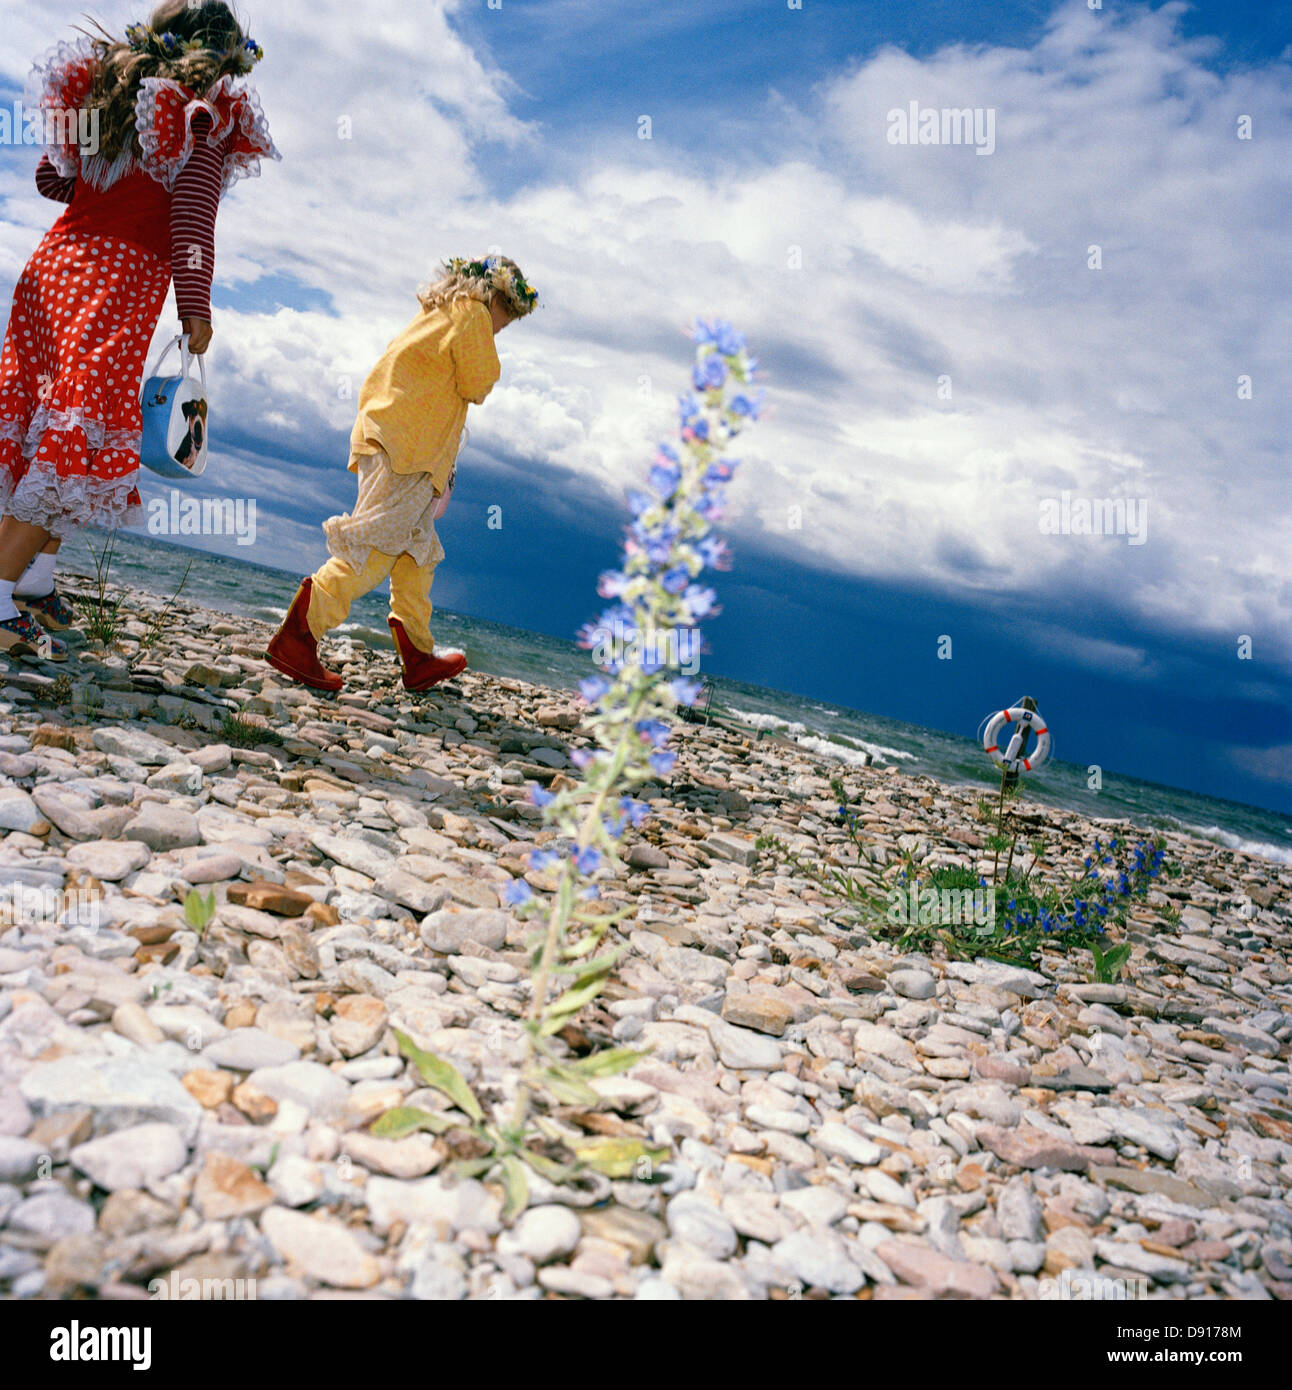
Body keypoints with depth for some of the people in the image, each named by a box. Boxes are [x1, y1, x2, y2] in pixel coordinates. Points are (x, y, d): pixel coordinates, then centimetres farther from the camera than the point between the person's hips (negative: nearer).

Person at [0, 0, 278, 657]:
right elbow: (192, 218, -13)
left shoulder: (104, 85, 14)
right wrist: (195, 307, -11)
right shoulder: (208, 118, -5)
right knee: (81, 437, -6)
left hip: (55, 260, 7)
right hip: (123, 278, -7)